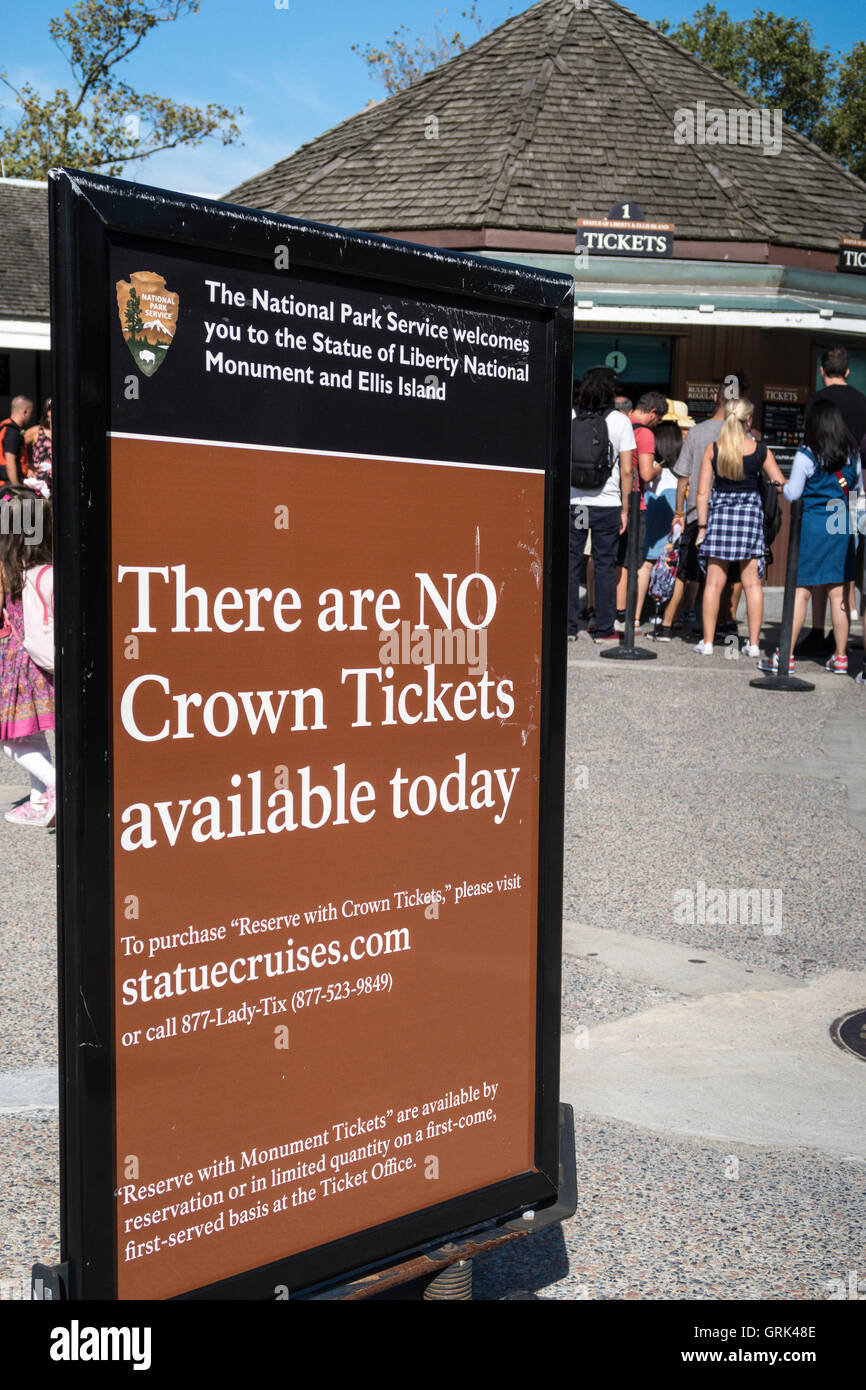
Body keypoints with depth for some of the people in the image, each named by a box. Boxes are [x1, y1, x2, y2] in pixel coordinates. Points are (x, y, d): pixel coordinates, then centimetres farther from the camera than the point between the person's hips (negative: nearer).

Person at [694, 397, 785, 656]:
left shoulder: (712, 449, -2)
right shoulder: (760, 450, -2)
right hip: (750, 512, 0)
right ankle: (754, 643, 8)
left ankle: (707, 642, 6)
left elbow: (702, 492, -3)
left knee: (714, 582, 5)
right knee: (752, 582, 6)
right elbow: (782, 484, 2)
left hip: (720, 513, 0)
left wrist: (702, 527, 2)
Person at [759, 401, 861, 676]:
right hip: (842, 526, 4)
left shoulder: (806, 455, -9)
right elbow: (858, 487, 17)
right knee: (838, 593, 7)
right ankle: (840, 658, 12)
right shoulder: (852, 453, 5)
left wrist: (784, 484, 15)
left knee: (801, 591, -2)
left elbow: (791, 494, -6)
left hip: (812, 525, -4)